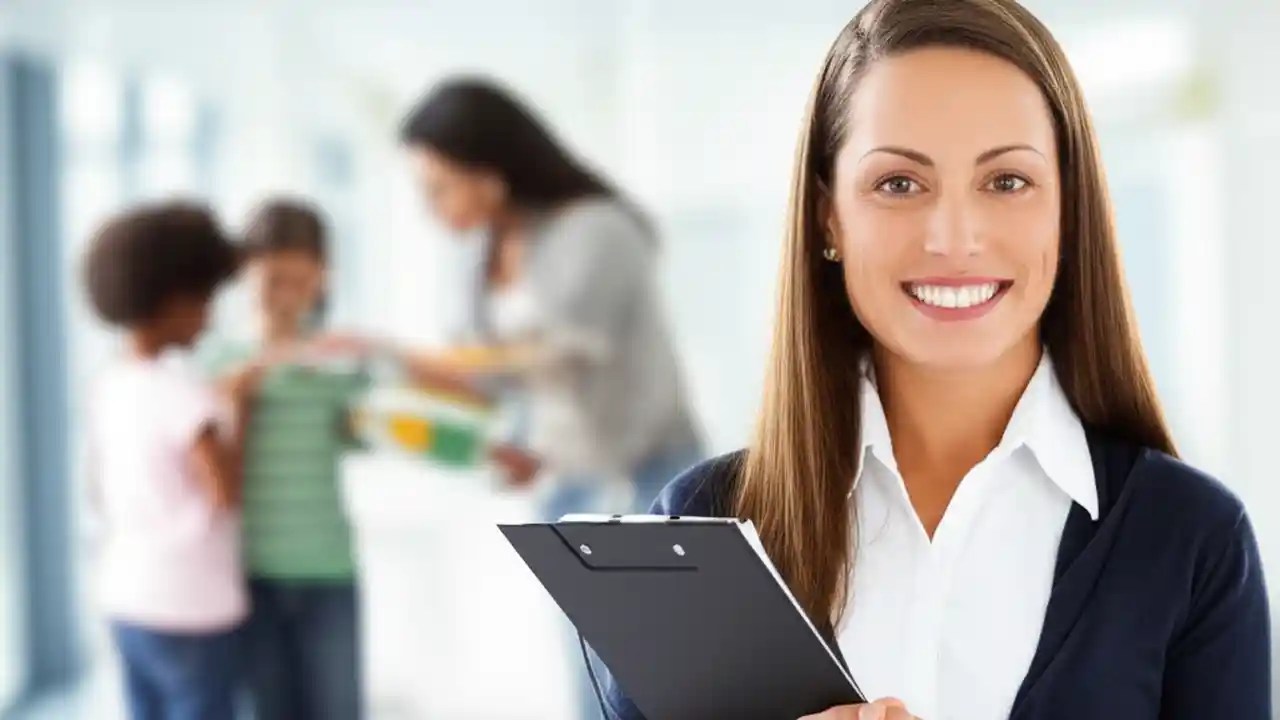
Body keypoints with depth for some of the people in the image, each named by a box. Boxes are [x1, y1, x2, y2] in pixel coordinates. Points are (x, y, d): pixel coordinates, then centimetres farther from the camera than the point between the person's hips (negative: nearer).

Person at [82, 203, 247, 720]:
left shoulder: (108, 386, 6)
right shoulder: (183, 392, -18)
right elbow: (226, 491, -21)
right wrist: (240, 409, -11)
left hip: (128, 599, 8)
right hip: (191, 608, -8)